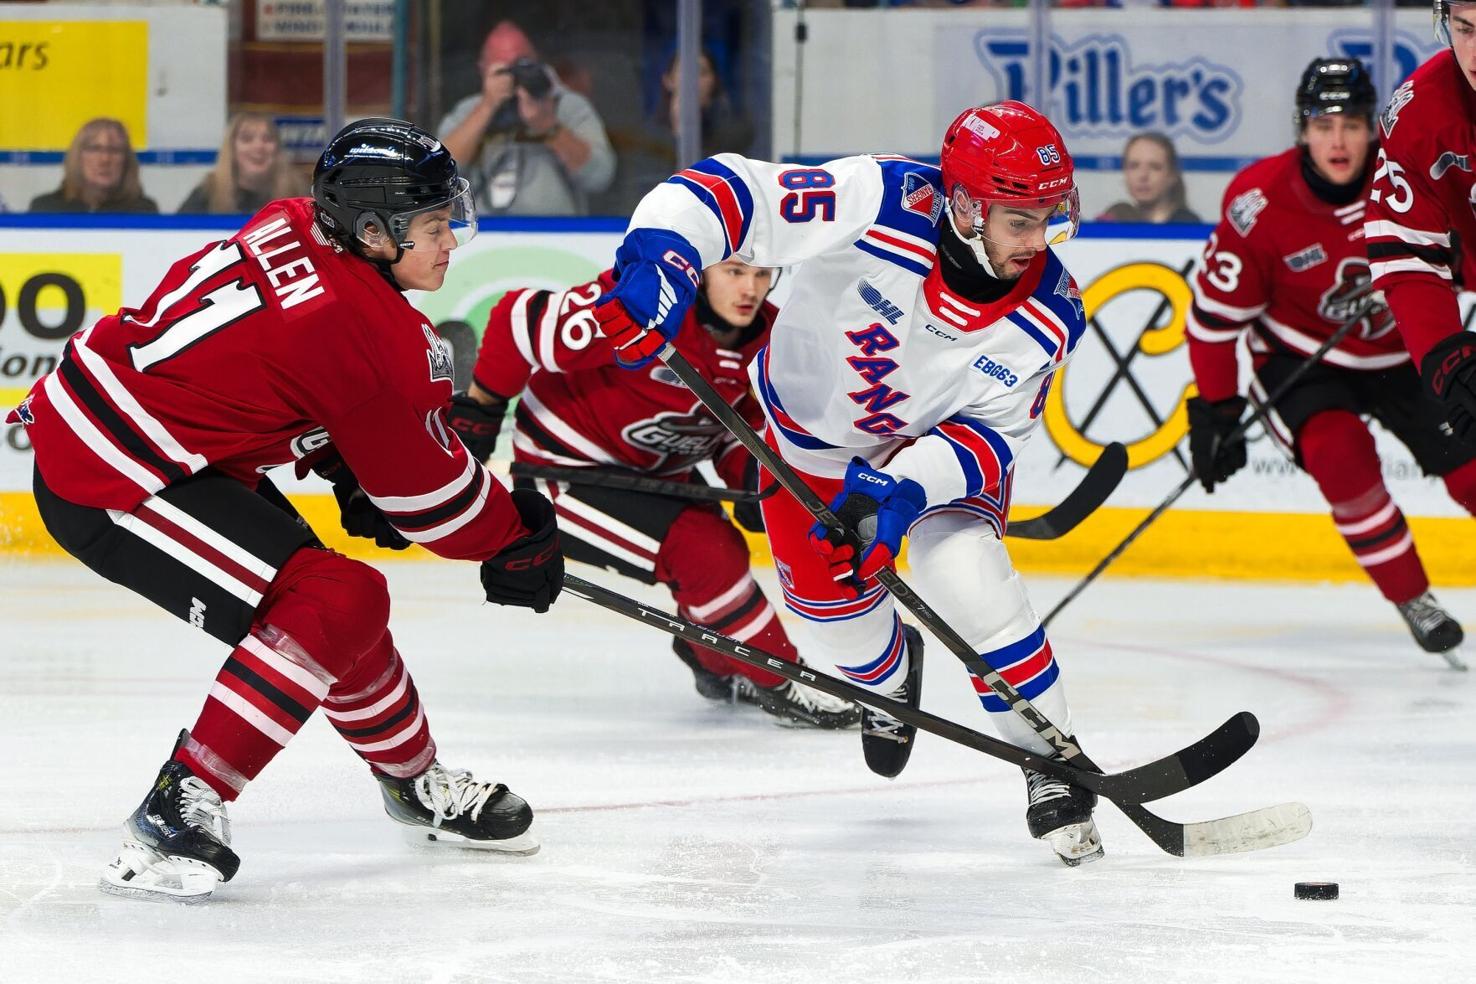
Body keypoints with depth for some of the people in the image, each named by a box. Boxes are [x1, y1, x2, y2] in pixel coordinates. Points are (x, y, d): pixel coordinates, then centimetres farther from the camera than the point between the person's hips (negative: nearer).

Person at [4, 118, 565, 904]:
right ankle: (177, 812, -16)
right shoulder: (368, 333, -22)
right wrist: (519, 540, 6)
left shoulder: (295, 226, 1)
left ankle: (416, 780, 38)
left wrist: (350, 474, 16)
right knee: (331, 606, -16)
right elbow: (426, 488, -10)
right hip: (106, 485, -10)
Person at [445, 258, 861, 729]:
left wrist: (752, 475, -22)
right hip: (567, 469, -8)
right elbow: (521, 319, -26)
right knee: (703, 553, -17)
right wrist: (478, 409, -16)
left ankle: (715, 662, 42)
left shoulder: (769, 337, -9)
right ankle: (780, 683, -2)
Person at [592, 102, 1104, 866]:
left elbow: (991, 435, -20)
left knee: (974, 587, -20)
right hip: (810, 433, 0)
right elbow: (728, 190, -38)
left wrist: (906, 486, -37)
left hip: (937, 441, 0)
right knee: (835, 603, 10)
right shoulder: (883, 206, -38)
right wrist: (661, 253, -56)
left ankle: (1052, 766, -1)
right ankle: (888, 674, 50)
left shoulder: (1049, 315, -28)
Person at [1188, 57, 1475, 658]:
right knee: (1340, 454, -27)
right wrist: (1216, 410, -14)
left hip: (1404, 352, 3)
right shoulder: (1257, 205, -24)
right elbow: (1216, 314, -15)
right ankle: (1413, 602, -13)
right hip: (1302, 358, -3)